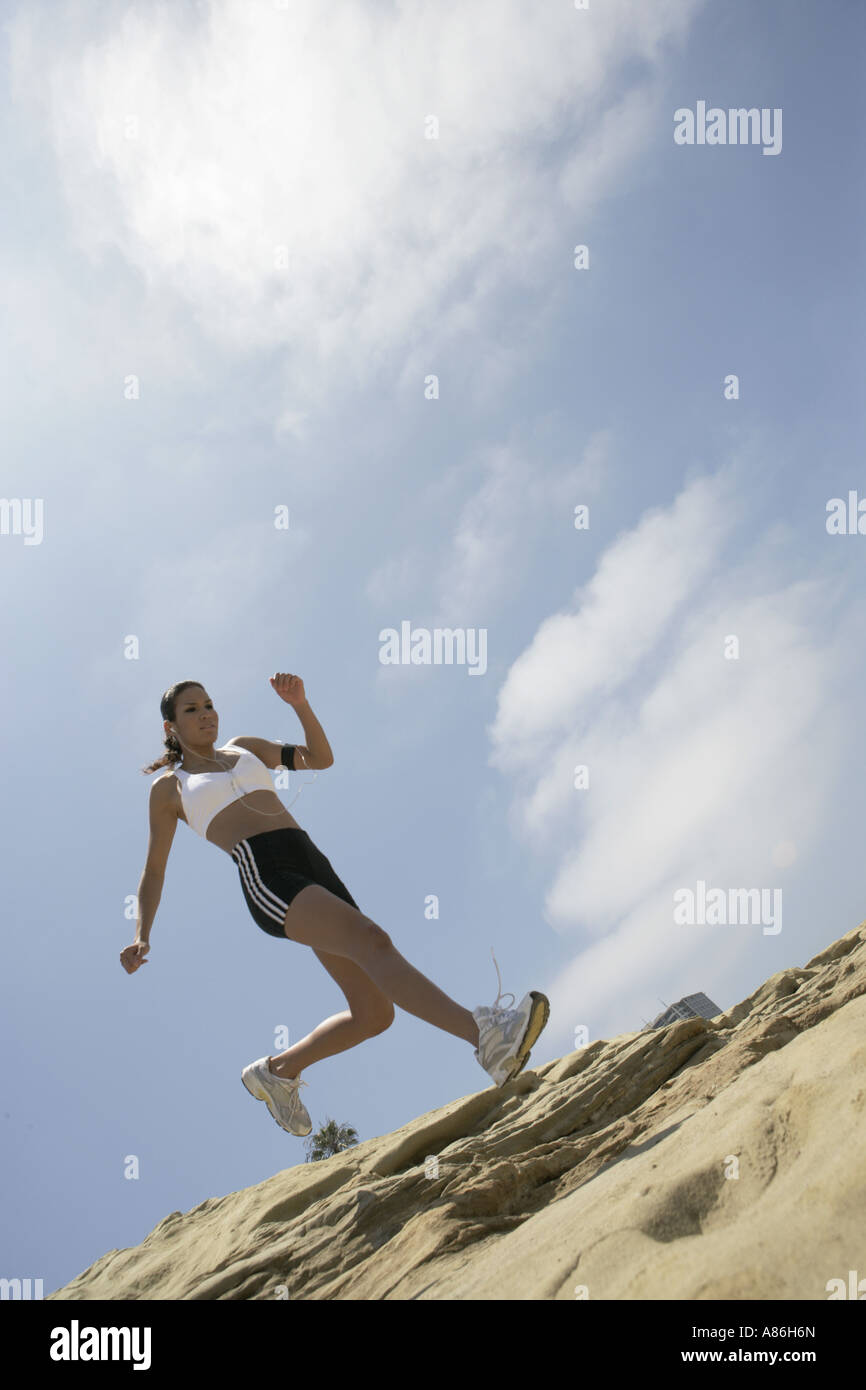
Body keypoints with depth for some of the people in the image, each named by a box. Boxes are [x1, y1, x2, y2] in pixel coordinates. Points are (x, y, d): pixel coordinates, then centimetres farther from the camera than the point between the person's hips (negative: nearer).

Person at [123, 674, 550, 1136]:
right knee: (372, 940, -31)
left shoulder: (243, 748, 30)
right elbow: (154, 871, 19)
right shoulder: (168, 788, 18)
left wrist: (299, 703, 9)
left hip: (315, 867, 6)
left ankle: (277, 1072, 20)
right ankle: (486, 1035, -47)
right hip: (266, 878, -6)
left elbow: (320, 758, 23)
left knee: (374, 1014, -2)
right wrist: (141, 937, 5)